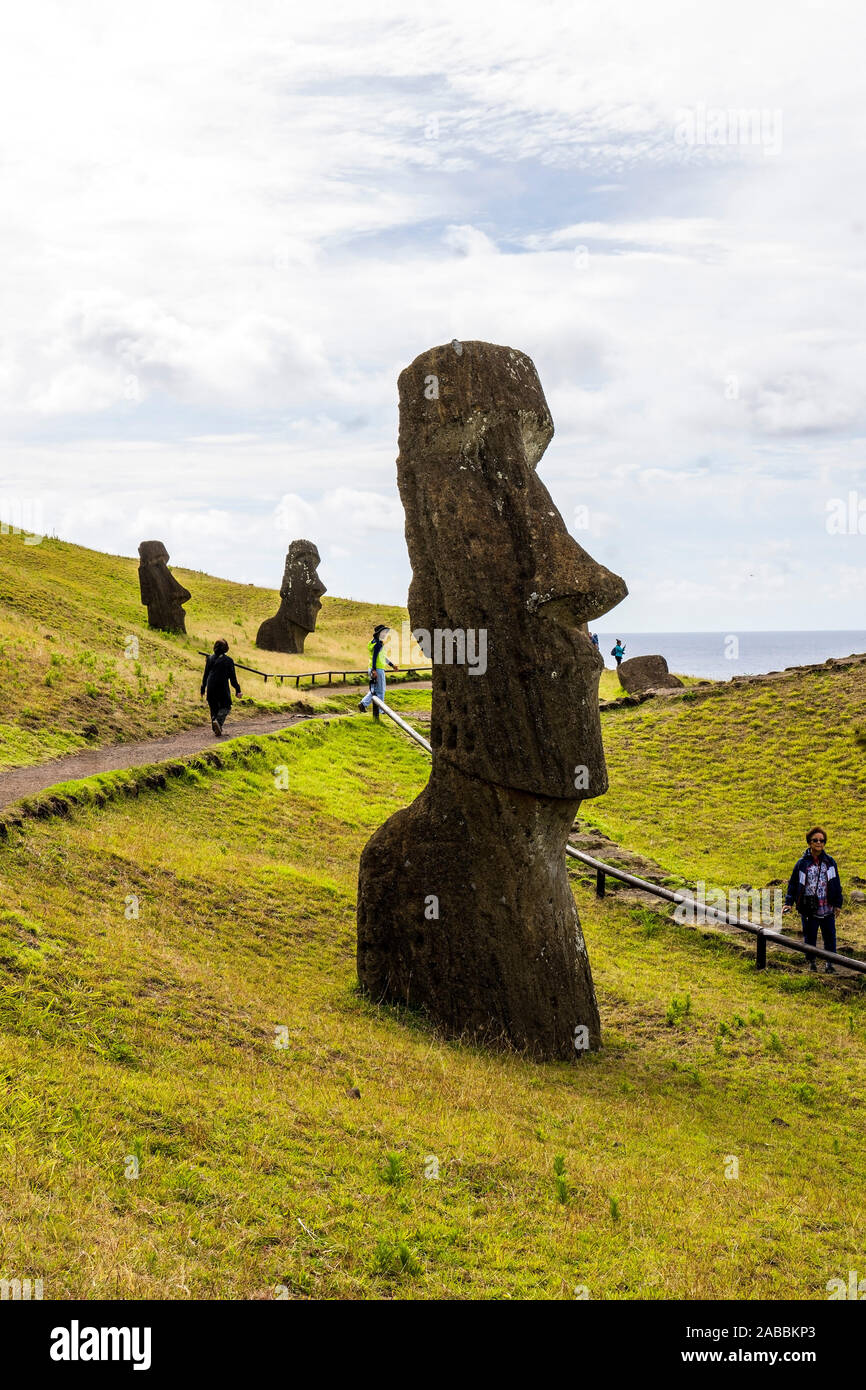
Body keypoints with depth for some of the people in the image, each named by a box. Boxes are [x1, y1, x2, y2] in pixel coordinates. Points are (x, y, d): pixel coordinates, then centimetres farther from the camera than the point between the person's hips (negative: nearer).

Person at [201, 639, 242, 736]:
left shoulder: (210, 659, 6)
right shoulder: (228, 660, -4)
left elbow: (205, 675, 11)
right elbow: (232, 677, -3)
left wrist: (203, 688, 20)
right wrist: (237, 690, 2)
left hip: (211, 688, 3)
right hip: (222, 687, -3)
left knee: (214, 707, 14)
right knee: (225, 706, 8)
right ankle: (218, 721, -17)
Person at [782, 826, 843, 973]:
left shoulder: (830, 862, 4)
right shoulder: (802, 863, -1)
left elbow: (836, 884, 10)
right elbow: (793, 884, 4)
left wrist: (837, 904, 7)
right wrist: (789, 902, -4)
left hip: (827, 909, 1)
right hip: (809, 910, -1)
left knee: (830, 936, 6)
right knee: (810, 937, 8)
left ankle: (830, 963, 20)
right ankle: (812, 962, 24)